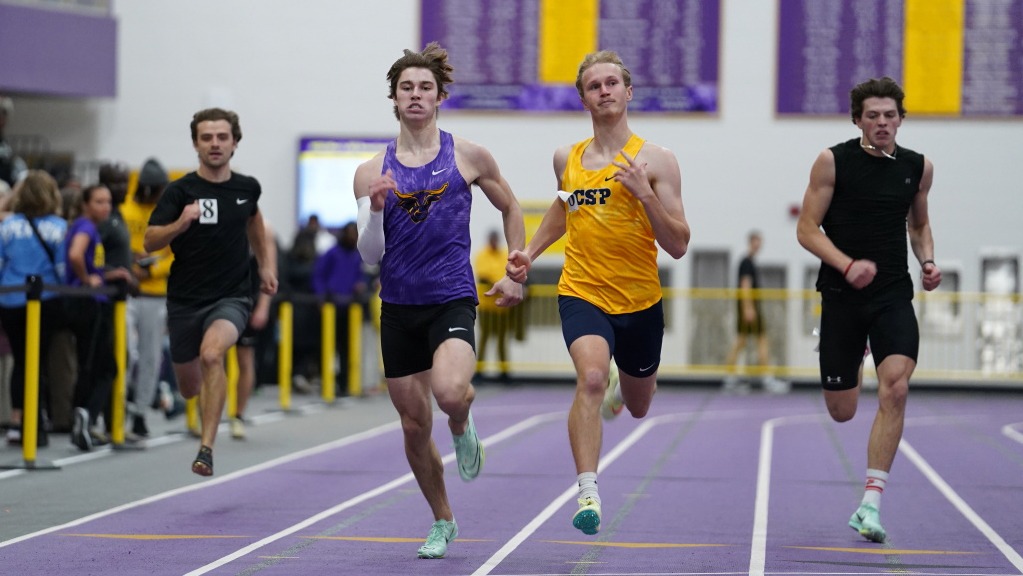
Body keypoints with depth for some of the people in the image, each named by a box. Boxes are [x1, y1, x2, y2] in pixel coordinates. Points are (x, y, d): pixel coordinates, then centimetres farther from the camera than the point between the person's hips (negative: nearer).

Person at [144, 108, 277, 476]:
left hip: (231, 297, -1)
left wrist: (265, 263, 22)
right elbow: (149, 243, -14)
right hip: (185, 300, 1)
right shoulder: (179, 191, -9)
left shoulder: (247, 188, 0)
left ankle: (206, 448, -28)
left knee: (212, 353, -31)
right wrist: (180, 224, -31)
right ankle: (208, 411, 54)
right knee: (189, 386, 14)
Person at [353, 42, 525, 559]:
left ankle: (462, 426, 8)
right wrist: (375, 208, -17)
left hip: (453, 301, -2)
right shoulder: (373, 172, 2)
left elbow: (510, 209, 16)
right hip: (399, 307, 2)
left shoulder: (468, 157, 0)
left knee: (449, 391, -30)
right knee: (414, 426, 8)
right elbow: (369, 255, 1)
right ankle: (442, 523, 28)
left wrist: (515, 275, 12)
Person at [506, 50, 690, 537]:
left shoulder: (655, 160, -8)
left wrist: (646, 193, -24)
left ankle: (618, 386, 59)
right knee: (591, 377, -29)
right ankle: (588, 493, -29)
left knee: (638, 406, 20)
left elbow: (679, 246, -11)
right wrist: (530, 252, 13)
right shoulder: (567, 158, 4)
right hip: (582, 293, 0)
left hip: (640, 301, 0)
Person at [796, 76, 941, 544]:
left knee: (895, 387, -22)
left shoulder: (918, 167, 5)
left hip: (893, 295, 1)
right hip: (841, 295, -1)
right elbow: (807, 229, -5)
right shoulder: (833, 161, -5)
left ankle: (870, 502, -17)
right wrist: (848, 265, -20)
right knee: (842, 412, 6)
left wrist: (927, 261, 2)